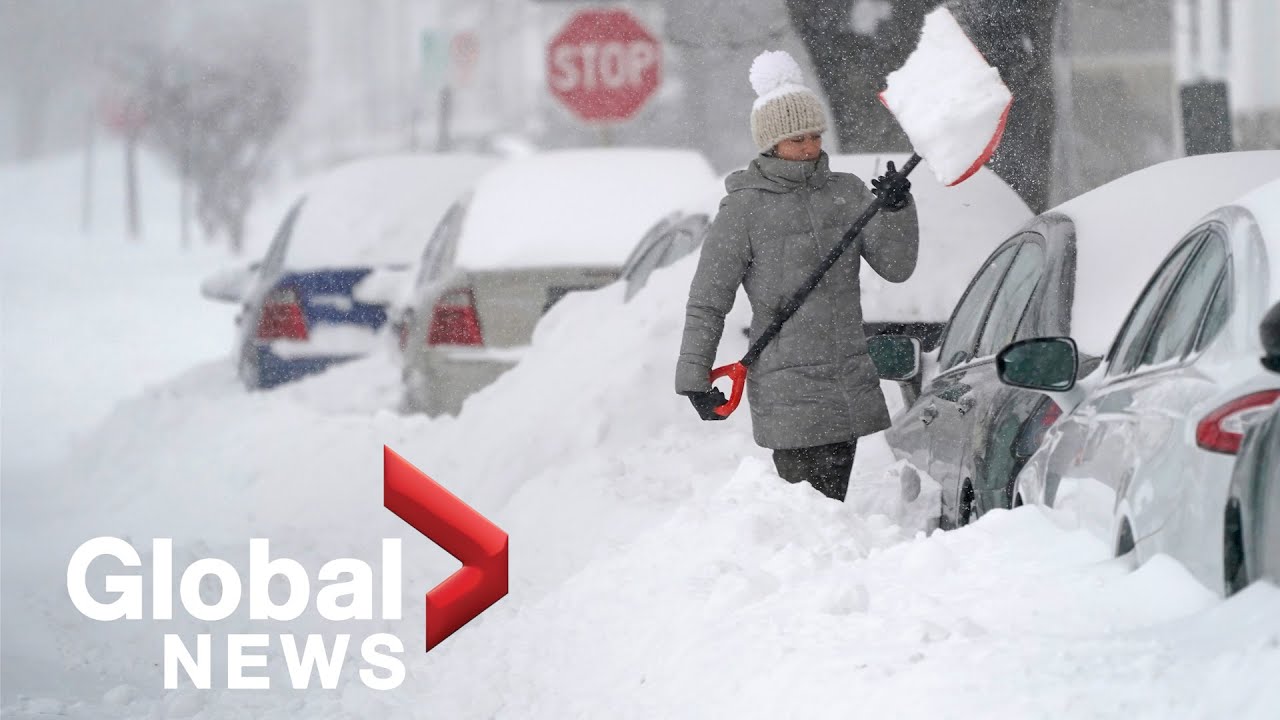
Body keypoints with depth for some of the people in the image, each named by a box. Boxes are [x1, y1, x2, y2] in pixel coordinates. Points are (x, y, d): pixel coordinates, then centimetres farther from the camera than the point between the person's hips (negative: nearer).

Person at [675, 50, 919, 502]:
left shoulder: (846, 192, 10)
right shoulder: (744, 209, -4)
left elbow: (896, 266, 4)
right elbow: (707, 303, 0)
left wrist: (896, 210, -12)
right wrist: (694, 376, -3)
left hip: (850, 387, 5)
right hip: (787, 392, -5)